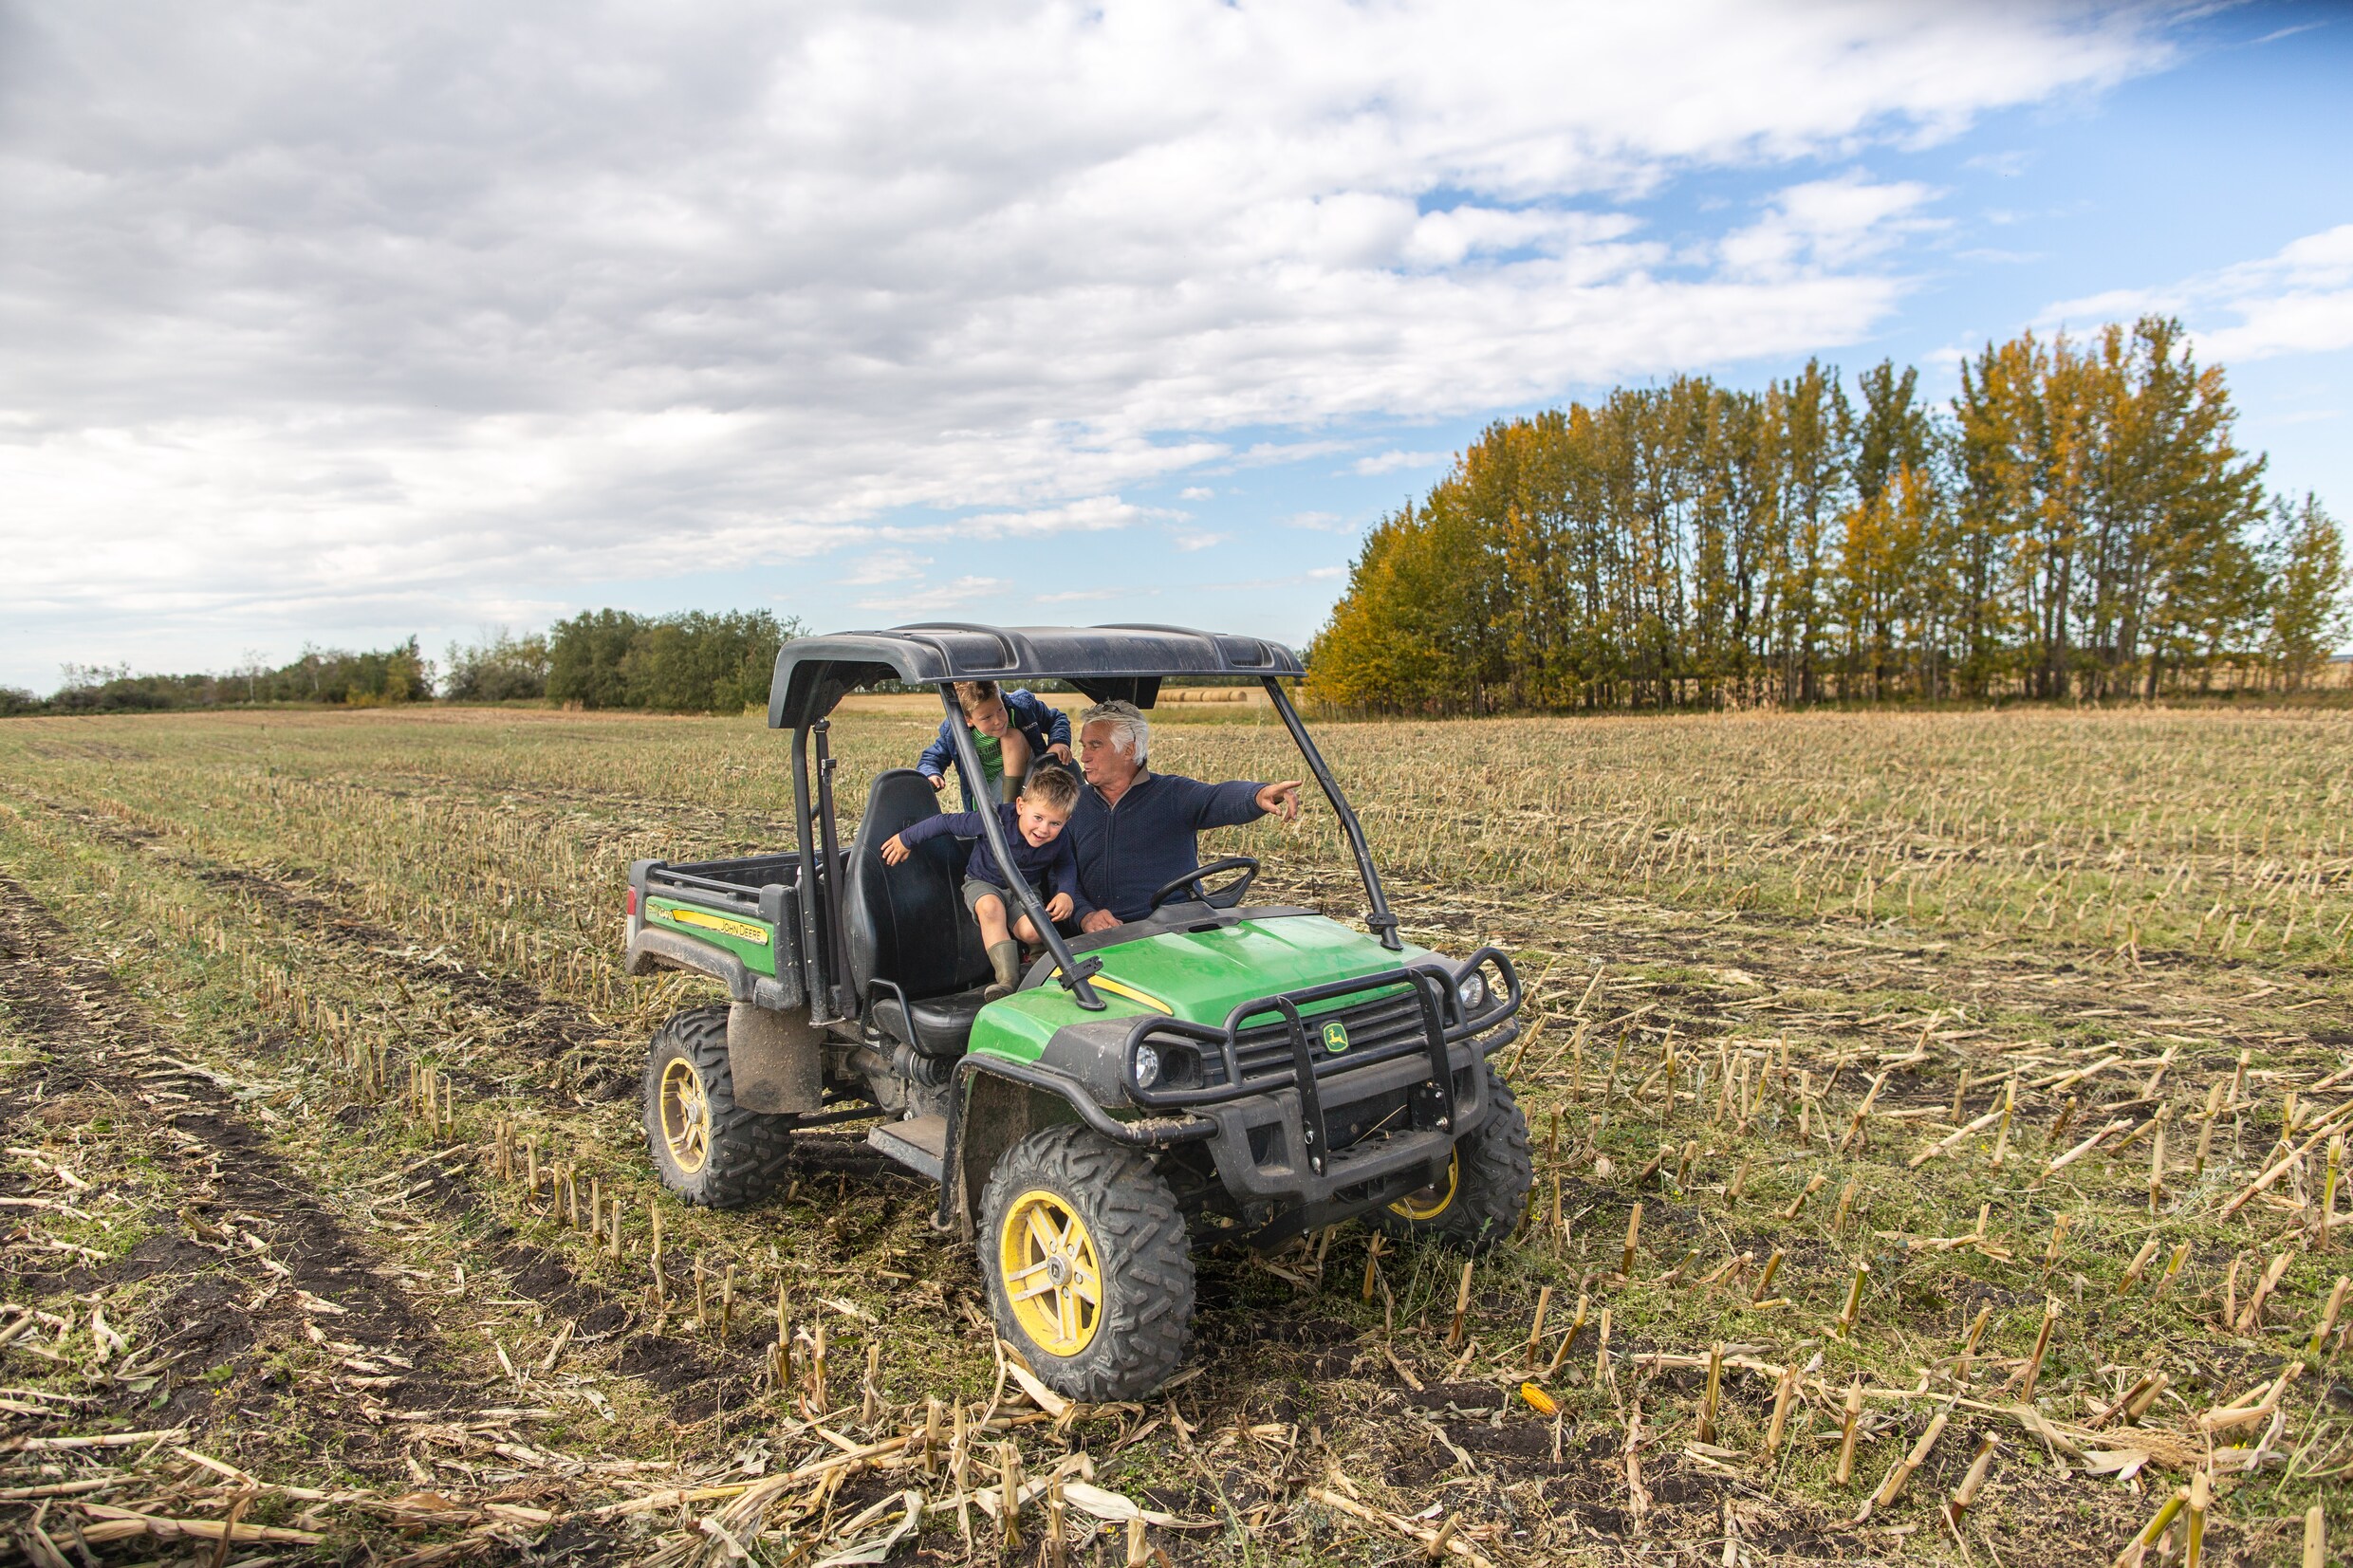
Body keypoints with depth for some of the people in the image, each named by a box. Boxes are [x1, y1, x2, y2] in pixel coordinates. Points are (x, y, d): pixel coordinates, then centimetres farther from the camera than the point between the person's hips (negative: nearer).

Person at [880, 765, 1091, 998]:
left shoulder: (1059, 842, -20)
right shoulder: (997, 820, -30)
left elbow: (1066, 865, 6)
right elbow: (946, 821, -18)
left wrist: (1066, 892, -15)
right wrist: (906, 839, -7)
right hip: (984, 883, -2)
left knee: (1032, 931, -30)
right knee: (990, 907, -38)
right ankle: (1008, 980, -39)